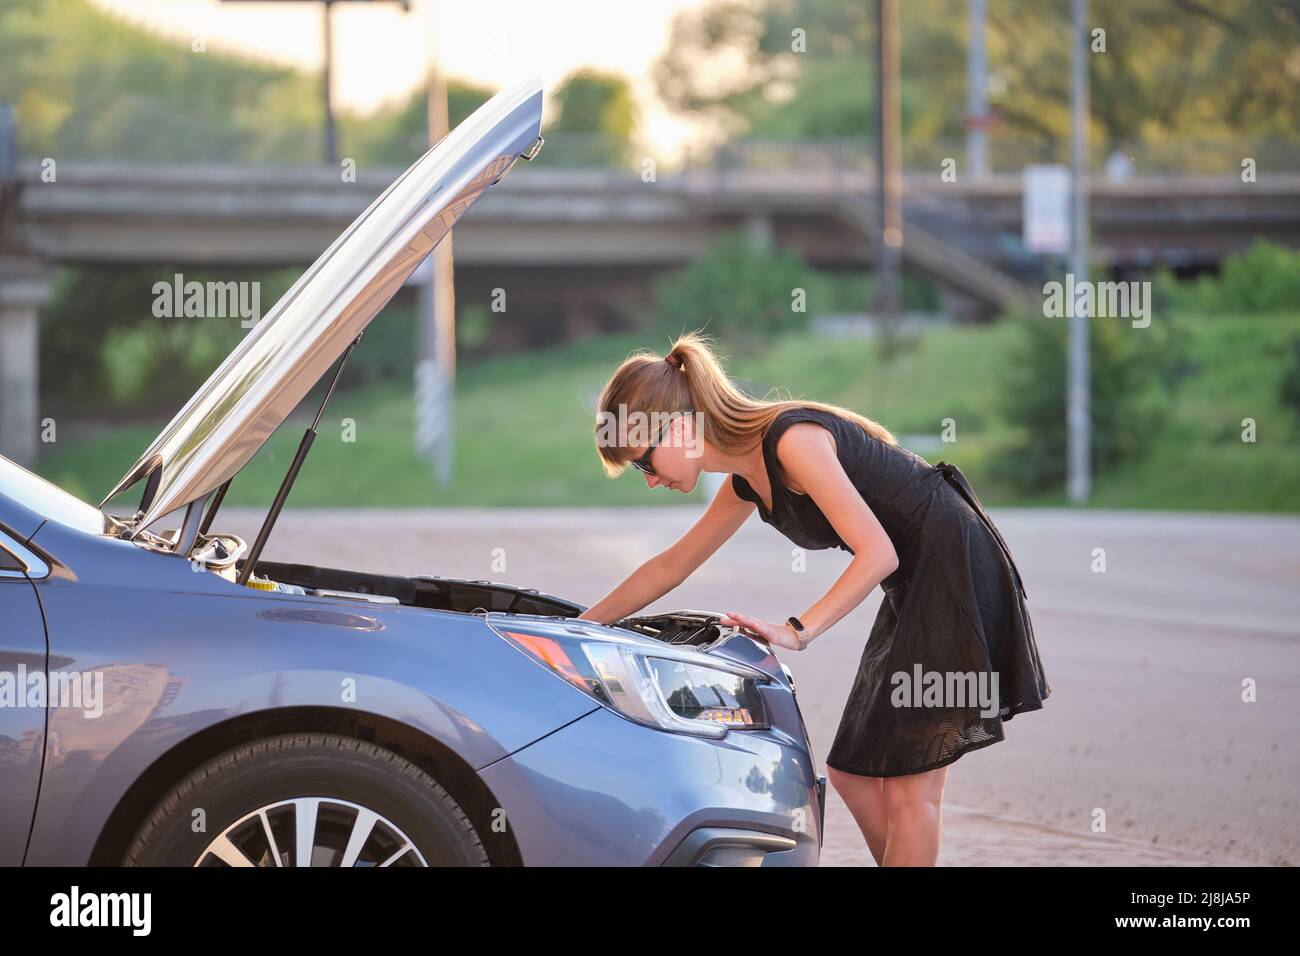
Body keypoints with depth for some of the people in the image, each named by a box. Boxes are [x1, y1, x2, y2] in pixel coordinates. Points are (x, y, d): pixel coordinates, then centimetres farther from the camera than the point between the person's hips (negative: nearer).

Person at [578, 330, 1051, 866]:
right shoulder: (749, 479, 9)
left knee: (908, 781, -9)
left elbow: (878, 554, -23)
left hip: (958, 571, -10)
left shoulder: (792, 440, -21)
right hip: (914, 589, 10)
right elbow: (671, 566, 21)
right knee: (851, 773, 10)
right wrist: (579, 628, 21)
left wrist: (797, 631, -21)